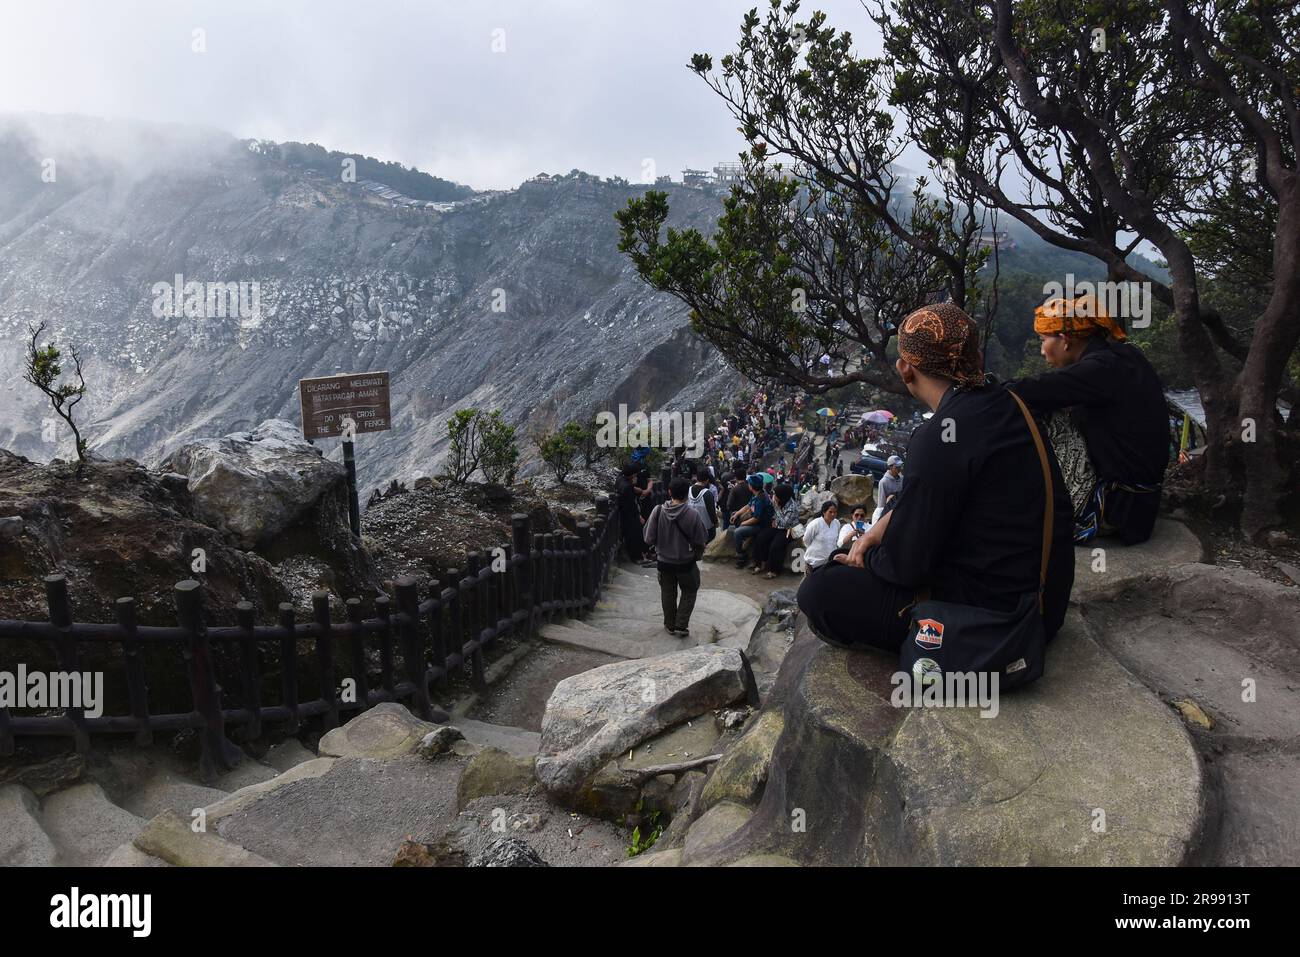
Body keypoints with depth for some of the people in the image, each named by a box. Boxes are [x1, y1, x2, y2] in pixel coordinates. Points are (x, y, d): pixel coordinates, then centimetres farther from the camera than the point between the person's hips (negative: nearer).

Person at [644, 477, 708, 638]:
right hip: (686, 562, -2)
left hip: (664, 562, 2)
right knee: (689, 593, 20)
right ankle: (681, 626, 17)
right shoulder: (693, 514, -20)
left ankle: (670, 625, 32)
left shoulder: (658, 511, -17)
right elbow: (699, 543, -10)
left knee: (668, 593, 21)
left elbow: (649, 539, -11)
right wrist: (697, 556, 11)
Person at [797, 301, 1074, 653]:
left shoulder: (941, 437, -25)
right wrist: (884, 524, 6)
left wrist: (865, 558, 1)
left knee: (818, 592, -10)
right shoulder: (1008, 405, 2)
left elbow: (906, 563, -19)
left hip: (994, 613, -9)